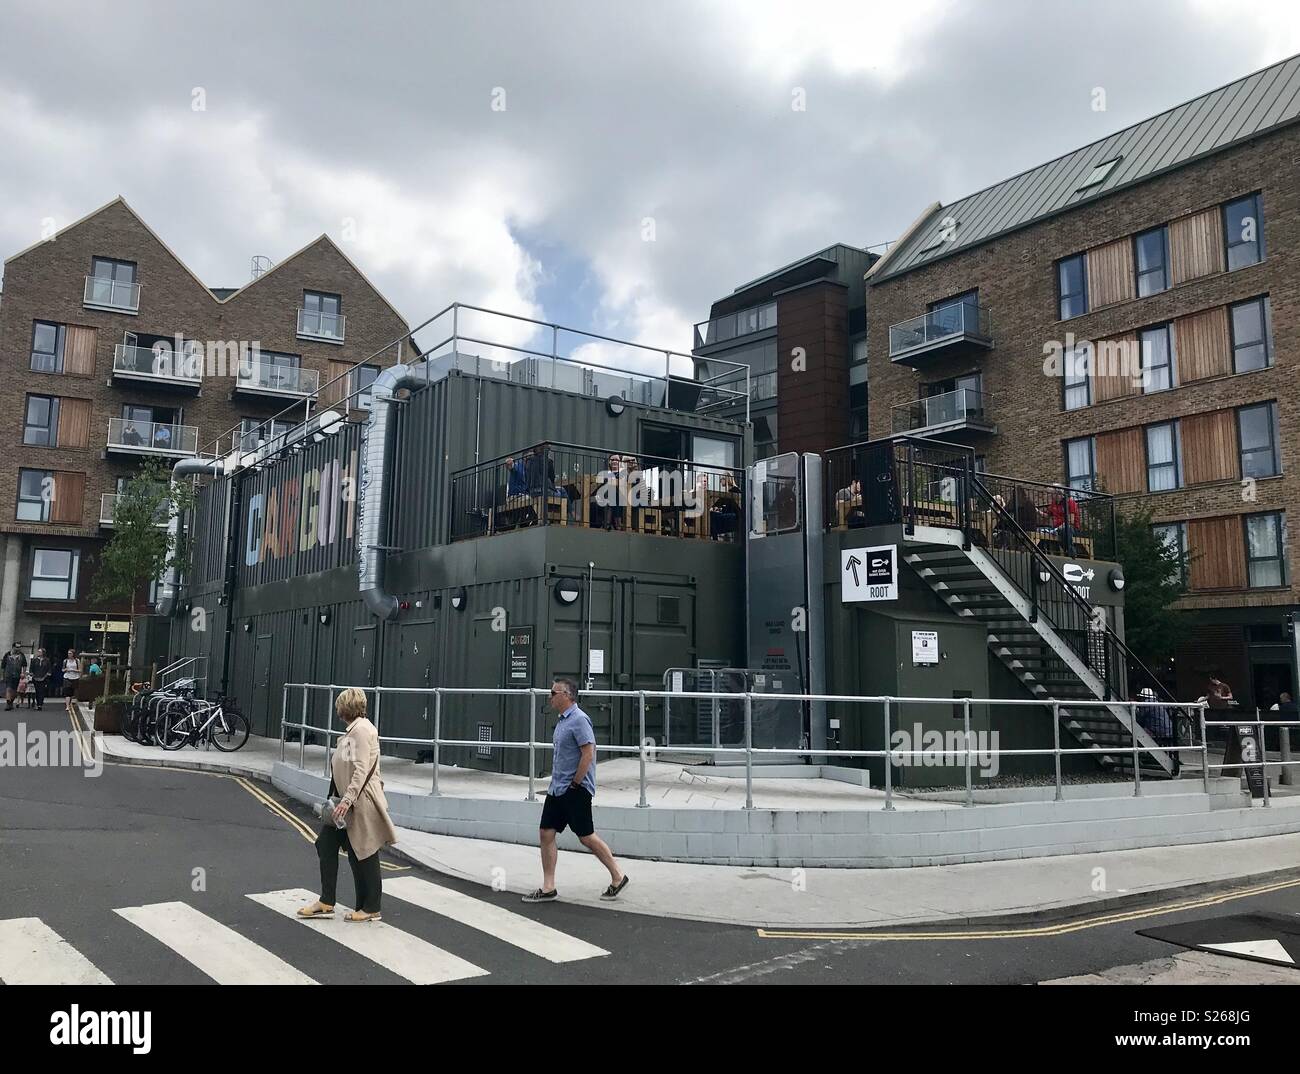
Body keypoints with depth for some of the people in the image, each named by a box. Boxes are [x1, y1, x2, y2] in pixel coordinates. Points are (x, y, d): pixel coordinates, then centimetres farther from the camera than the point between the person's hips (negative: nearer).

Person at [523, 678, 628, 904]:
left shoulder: (579, 720, -17)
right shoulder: (562, 720, 13)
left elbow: (588, 753, -22)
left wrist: (575, 784, -18)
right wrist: (556, 782, 18)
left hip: (575, 790, -9)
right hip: (557, 789, 9)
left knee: (586, 836, -2)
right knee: (546, 834, 5)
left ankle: (618, 877, 14)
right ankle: (548, 889, 11)